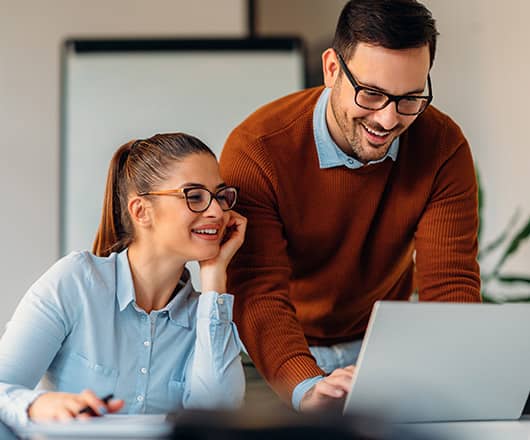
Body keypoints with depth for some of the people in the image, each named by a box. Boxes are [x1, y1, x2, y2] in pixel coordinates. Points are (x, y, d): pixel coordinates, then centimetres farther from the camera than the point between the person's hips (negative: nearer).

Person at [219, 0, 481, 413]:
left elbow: (449, 283, -19)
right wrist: (306, 388, -47)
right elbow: (259, 294, -28)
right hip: (281, 349, -2)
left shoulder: (444, 148, -16)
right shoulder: (255, 150, -23)